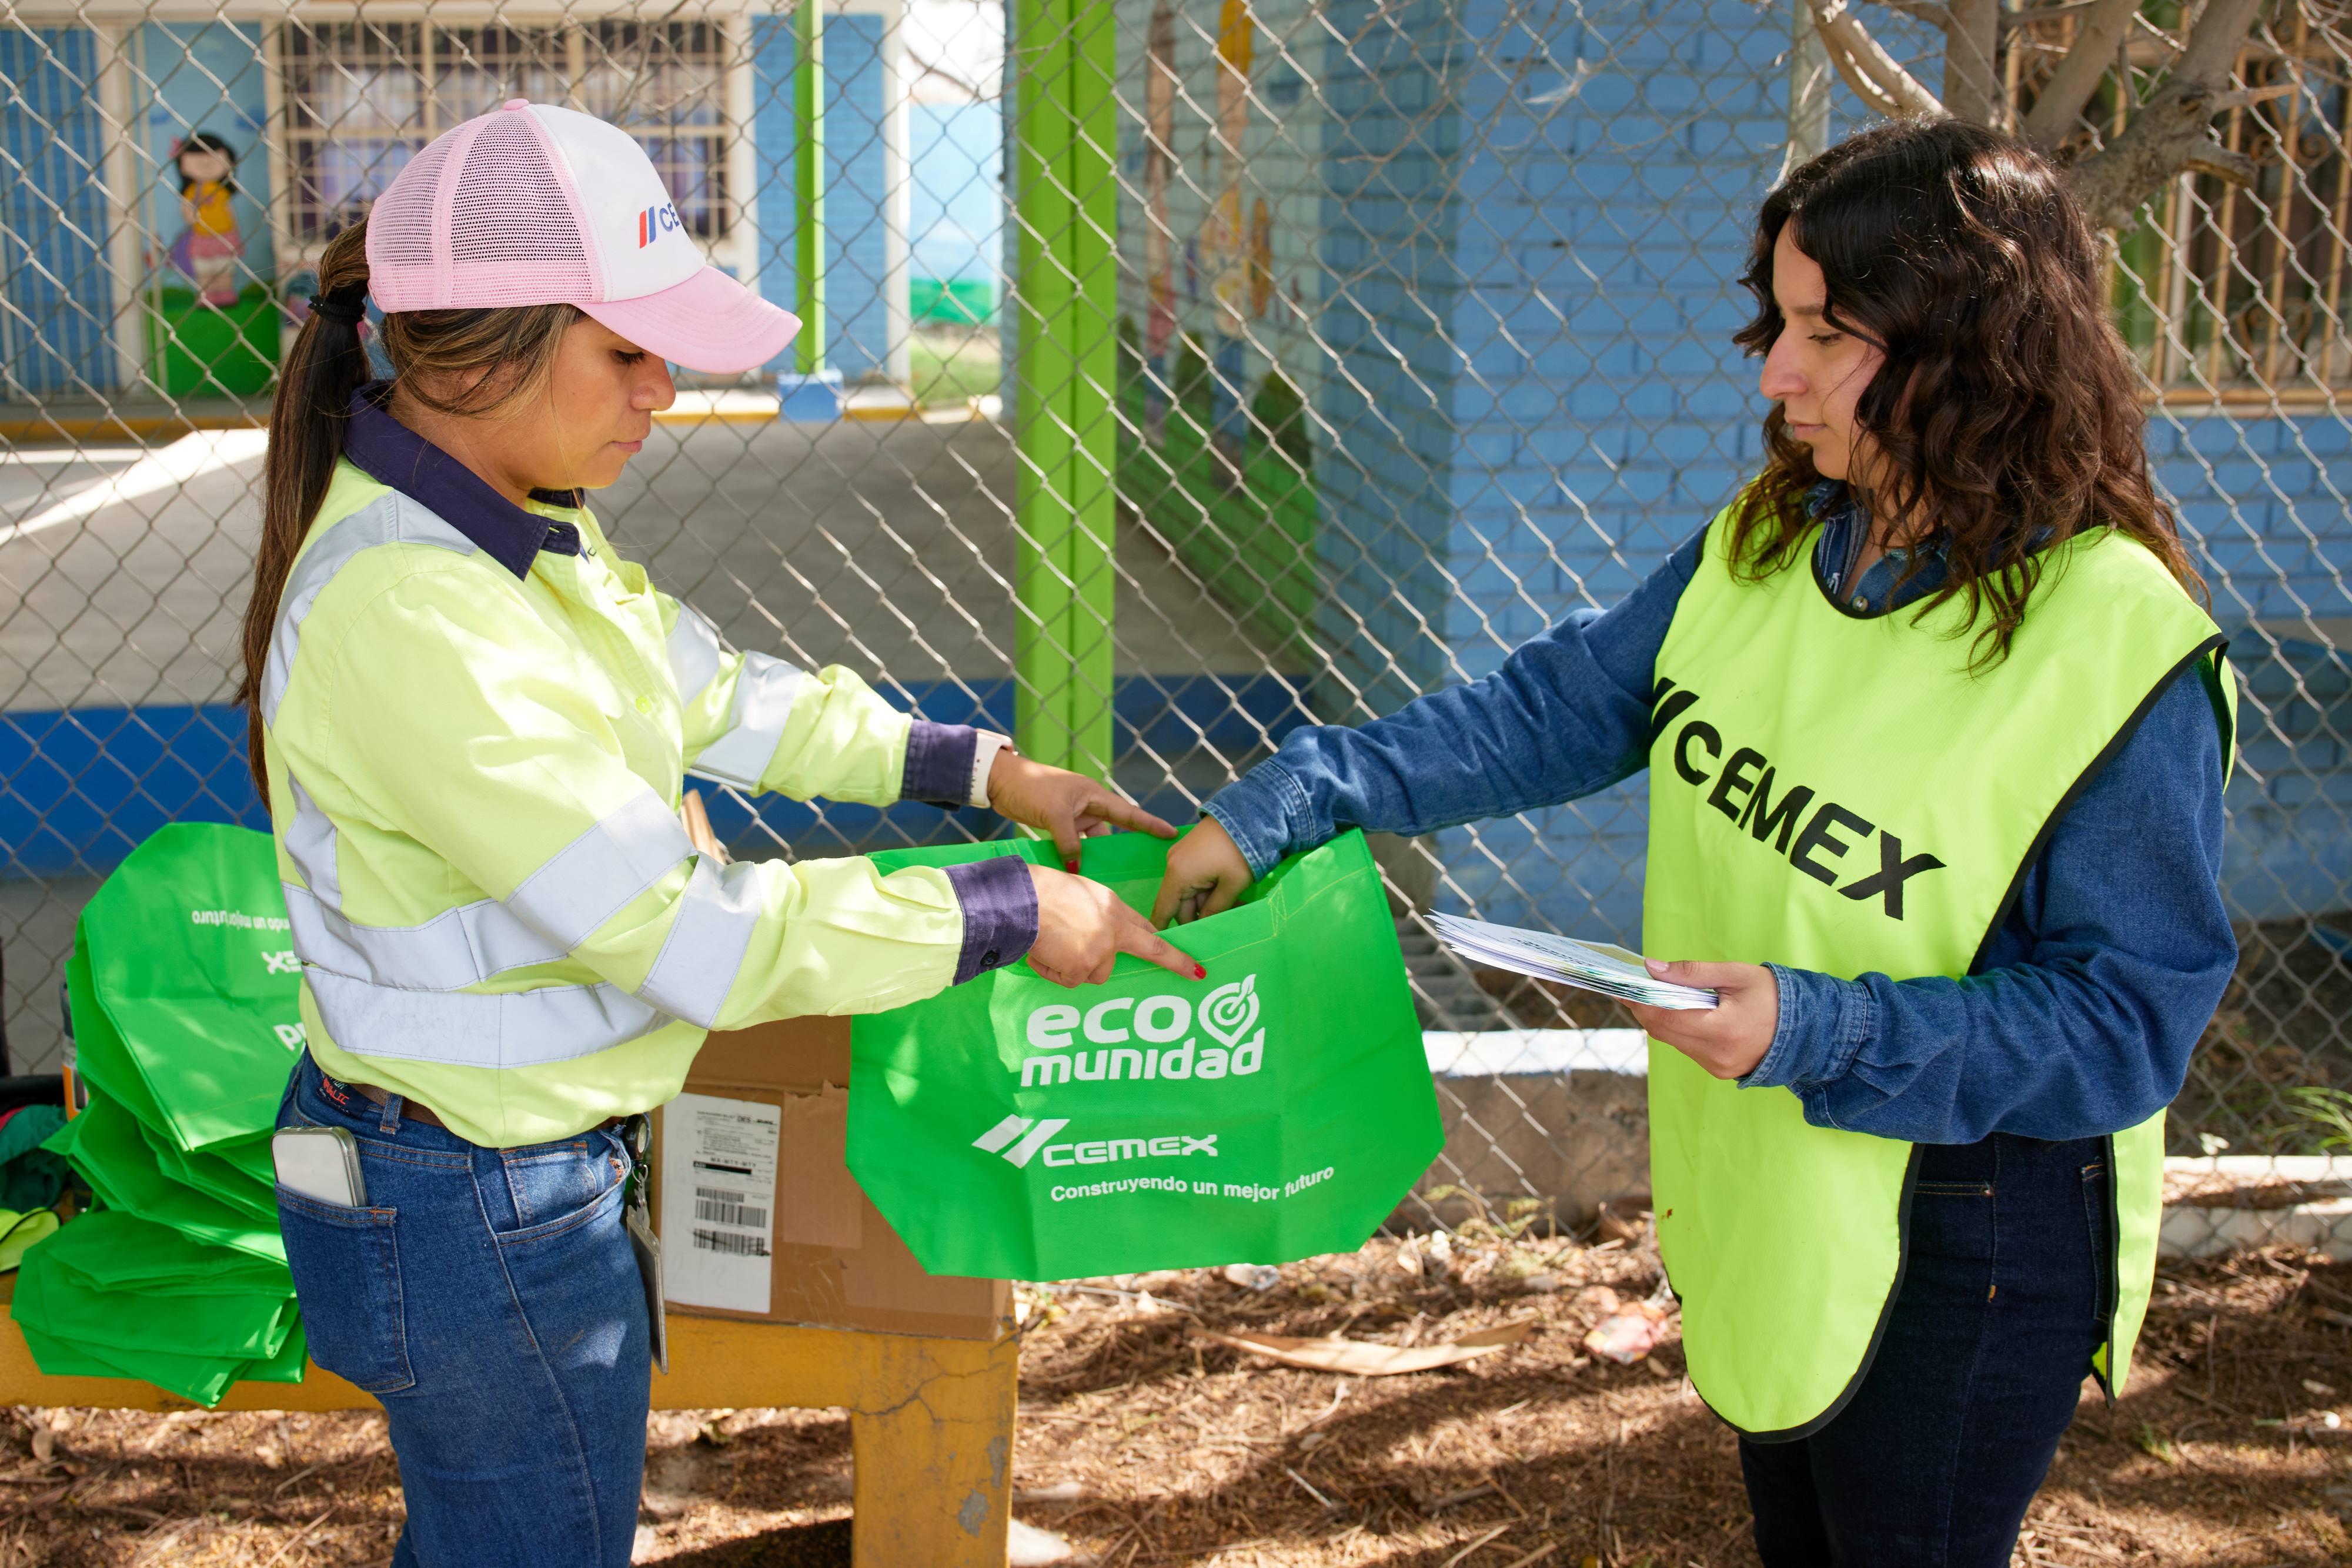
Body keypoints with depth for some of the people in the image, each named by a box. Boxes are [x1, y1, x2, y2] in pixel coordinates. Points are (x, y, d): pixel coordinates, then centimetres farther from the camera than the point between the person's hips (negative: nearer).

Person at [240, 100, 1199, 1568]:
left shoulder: (513, 523, 0)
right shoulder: (411, 621, -31)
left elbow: (711, 692, 12)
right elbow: (689, 934, -29)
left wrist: (986, 768, 9)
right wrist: (1011, 911, -20)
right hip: (480, 1218, -9)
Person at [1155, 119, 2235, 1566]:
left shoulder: (2119, 655, -24)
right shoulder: (1768, 544, -3)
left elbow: (2131, 1013, -21)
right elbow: (1556, 711, 1)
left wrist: (1820, 1032, -31)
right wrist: (1290, 800, -6)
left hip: (1964, 1245, -6)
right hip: (1762, 1186, 6)